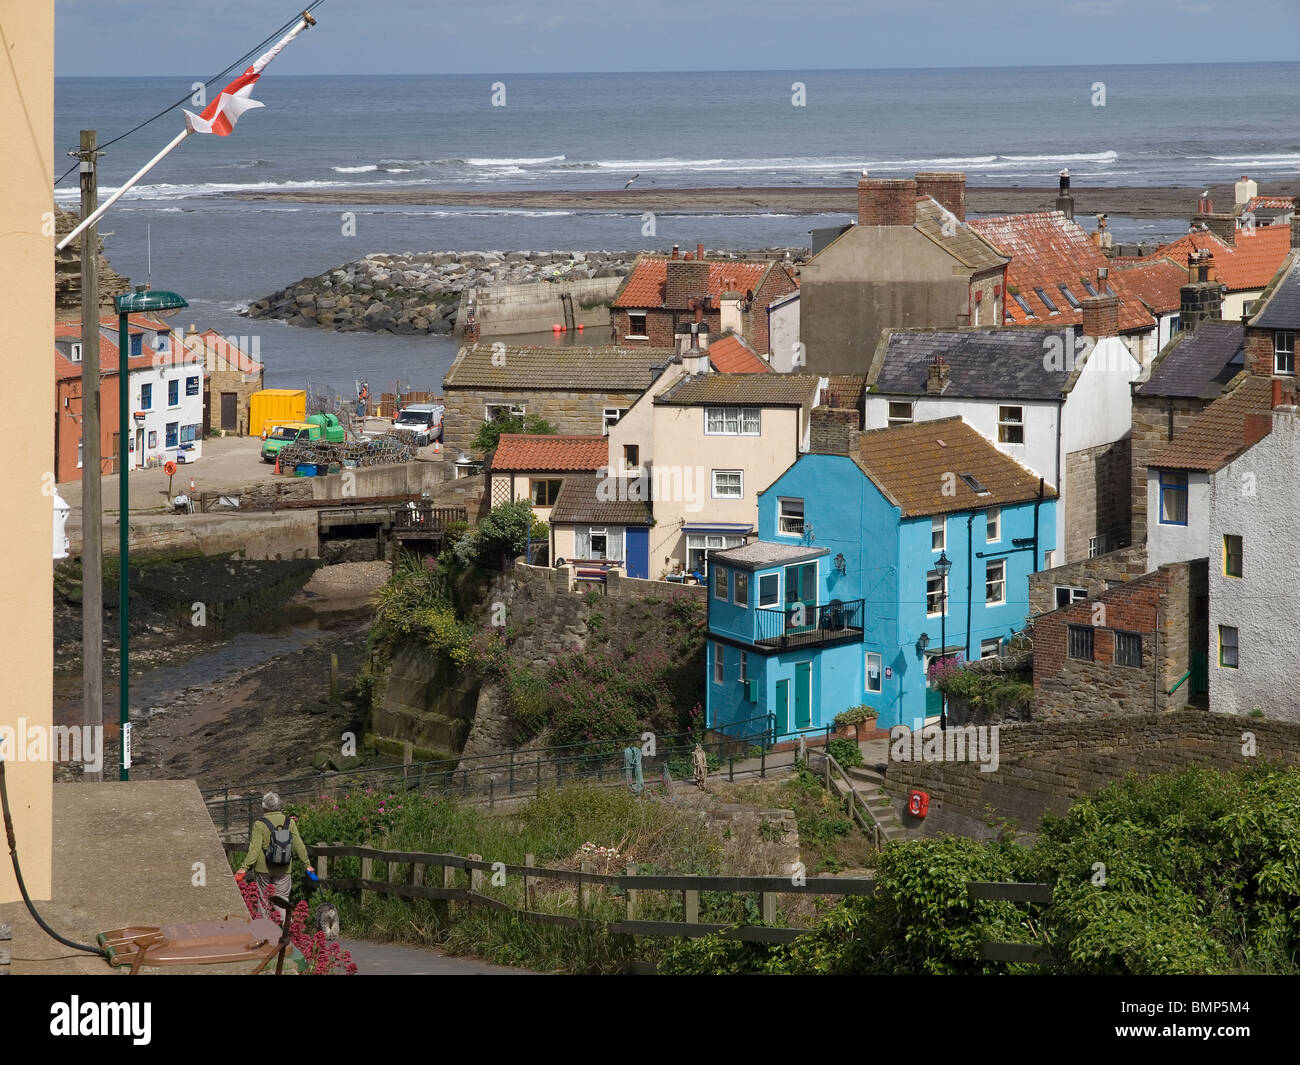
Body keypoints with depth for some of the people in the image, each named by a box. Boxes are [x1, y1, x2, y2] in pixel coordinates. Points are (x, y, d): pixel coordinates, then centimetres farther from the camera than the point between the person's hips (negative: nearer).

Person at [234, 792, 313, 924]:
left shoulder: (259, 824, -9)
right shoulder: (289, 822, 1)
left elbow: (254, 848, -14)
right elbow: (299, 846, 5)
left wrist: (245, 867, -13)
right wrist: (307, 864, 15)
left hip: (263, 868, -2)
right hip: (283, 868, 2)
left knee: (263, 898, 9)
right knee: (282, 897, 7)